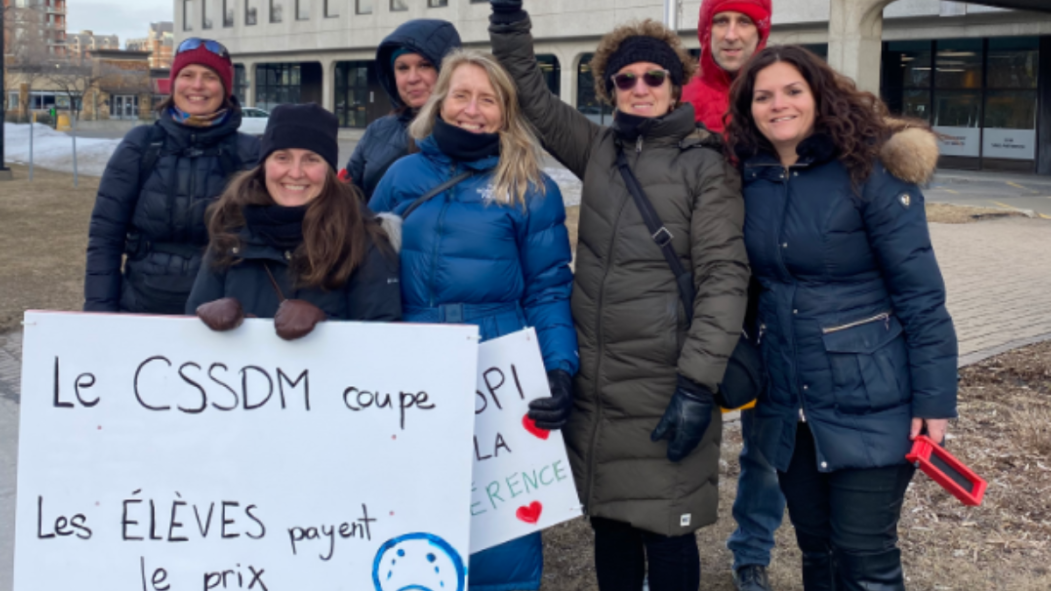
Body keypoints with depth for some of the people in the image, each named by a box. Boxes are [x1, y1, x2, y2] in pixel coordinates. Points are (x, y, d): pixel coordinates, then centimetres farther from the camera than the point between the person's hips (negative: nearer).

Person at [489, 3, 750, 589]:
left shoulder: (707, 164, -5)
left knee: (666, 533, 3)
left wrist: (698, 383, -17)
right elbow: (531, 92, 13)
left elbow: (725, 275, -11)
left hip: (665, 383, -4)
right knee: (609, 520, 15)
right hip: (595, 379, 5)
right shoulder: (599, 148, 9)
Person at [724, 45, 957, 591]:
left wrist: (934, 398, -14)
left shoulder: (870, 172, -12)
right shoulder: (749, 180, 3)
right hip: (788, 406, 5)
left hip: (869, 404, -5)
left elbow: (920, 293, -12)